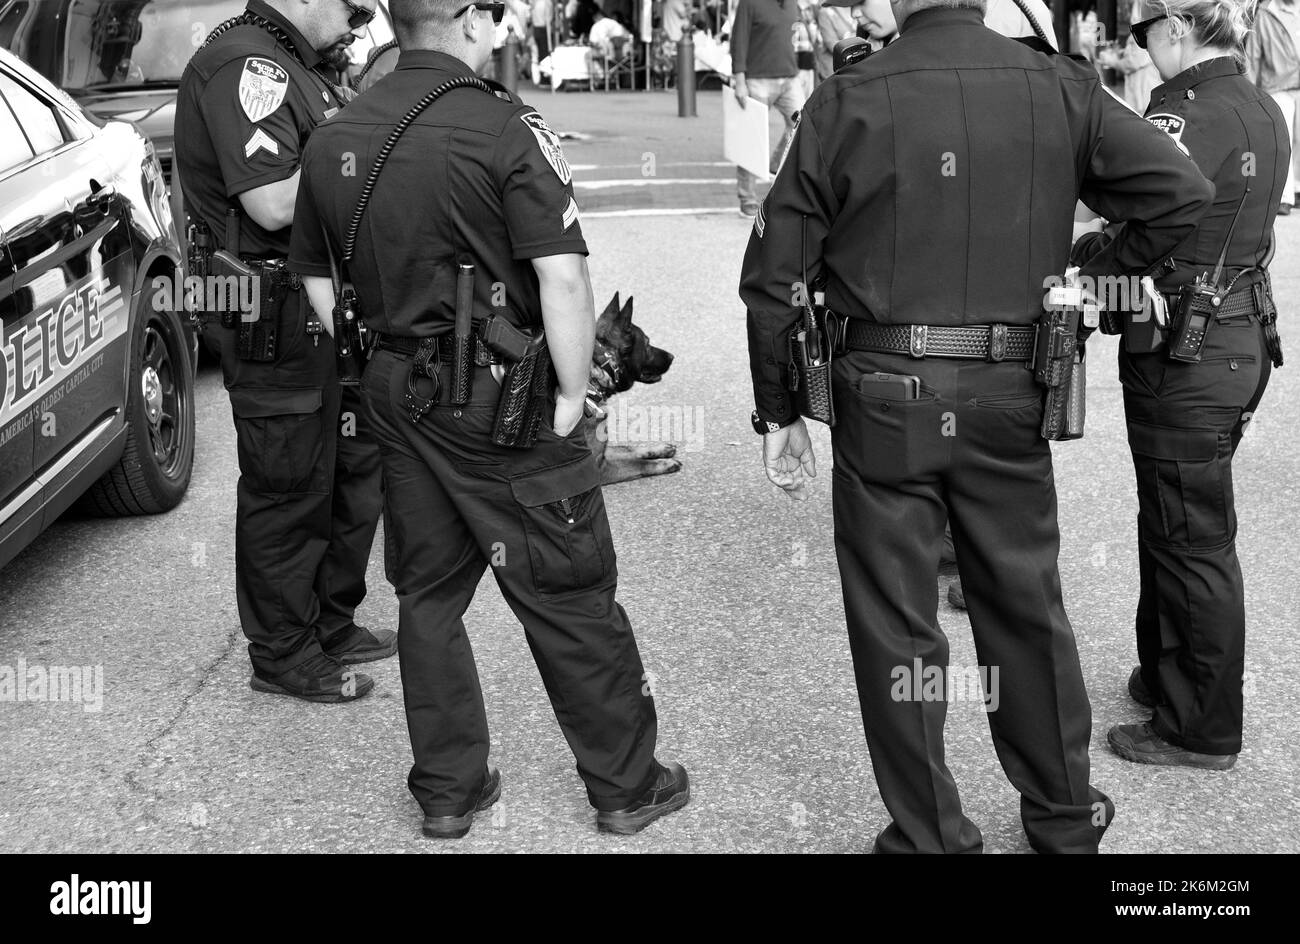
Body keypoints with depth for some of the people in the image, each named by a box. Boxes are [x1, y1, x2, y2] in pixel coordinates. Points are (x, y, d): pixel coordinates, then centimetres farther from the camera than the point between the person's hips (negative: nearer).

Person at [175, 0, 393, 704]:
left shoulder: (299, 66, 16)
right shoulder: (243, 63, -16)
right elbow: (274, 203, -26)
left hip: (328, 308, 10)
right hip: (276, 319, -10)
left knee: (354, 469, 18)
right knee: (289, 491, 0)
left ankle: (331, 625, 33)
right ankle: (284, 658, 15)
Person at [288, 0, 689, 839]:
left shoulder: (332, 141, 6)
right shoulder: (505, 128, -13)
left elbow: (319, 283, 13)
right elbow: (562, 275, -20)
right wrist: (573, 394, -11)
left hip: (398, 393, 6)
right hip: (503, 396, -6)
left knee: (428, 594, 16)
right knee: (570, 598, 5)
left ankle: (448, 787, 25)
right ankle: (626, 785, 18)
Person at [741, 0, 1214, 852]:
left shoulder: (846, 102, -7)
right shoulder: (1061, 90, -1)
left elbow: (773, 276, -5)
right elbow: (1184, 192, -3)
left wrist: (777, 411, 5)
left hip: (884, 399, -2)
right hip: (1010, 396, 3)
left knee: (895, 625, 9)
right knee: (1028, 606, 18)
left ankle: (929, 834, 21)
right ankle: (1066, 819, 34)